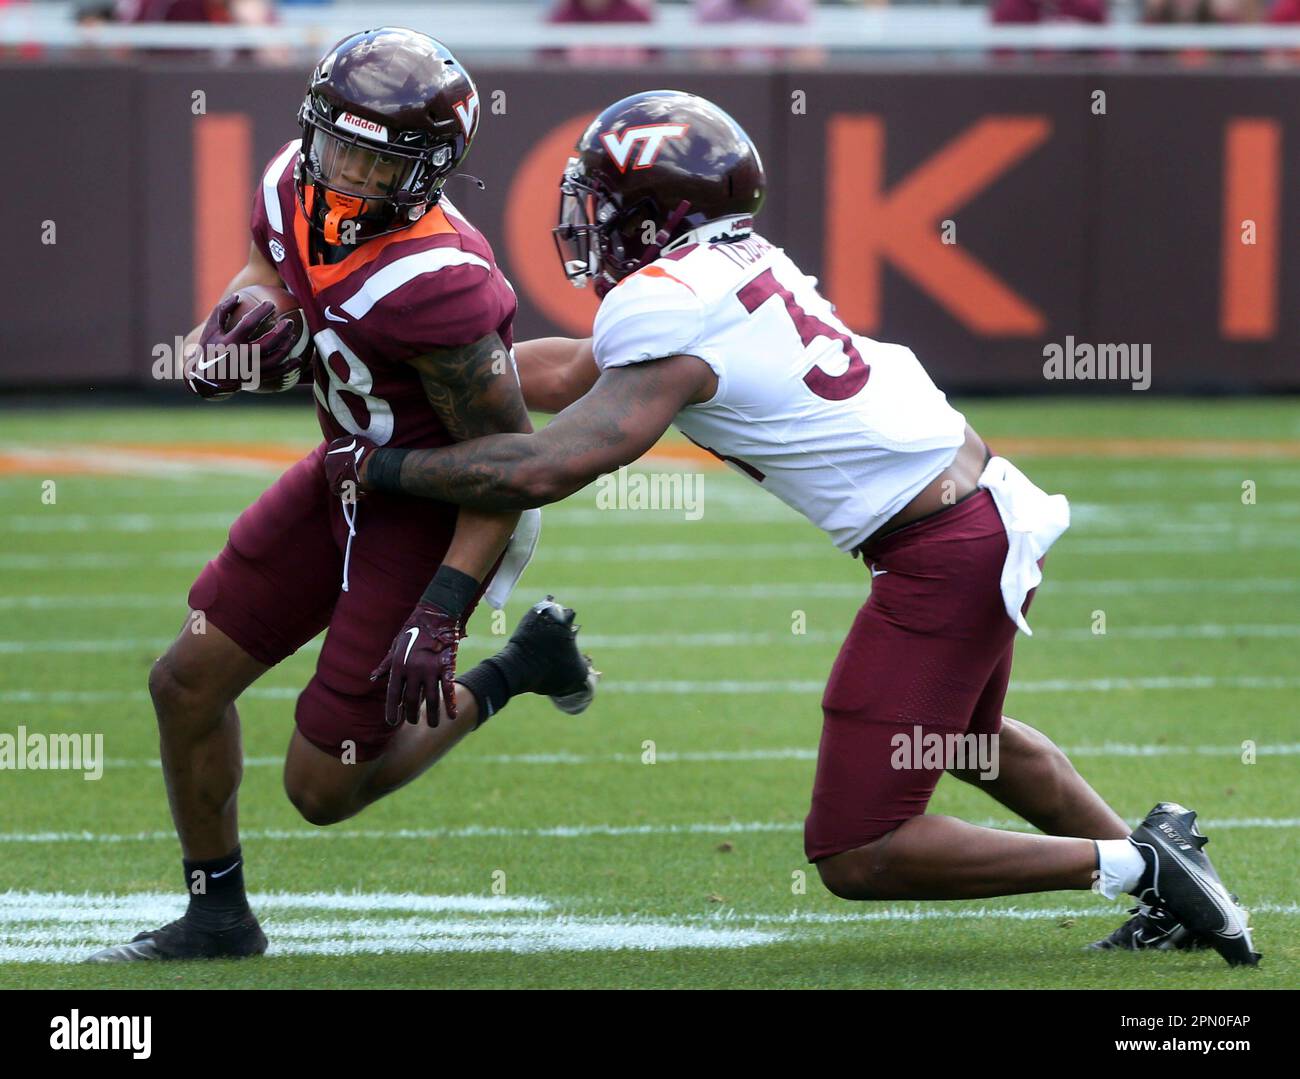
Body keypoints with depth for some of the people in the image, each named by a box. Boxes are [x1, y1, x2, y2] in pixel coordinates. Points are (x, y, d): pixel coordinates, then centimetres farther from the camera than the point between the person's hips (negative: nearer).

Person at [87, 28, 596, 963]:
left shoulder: (433, 283, -34)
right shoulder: (295, 189, -11)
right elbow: (264, 273, 15)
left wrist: (441, 613, -30)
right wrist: (232, 335, -9)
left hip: (435, 519, -8)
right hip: (350, 474, 8)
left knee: (324, 787, -1)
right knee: (189, 683, 9)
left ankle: (511, 675, 18)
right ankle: (217, 916, 27)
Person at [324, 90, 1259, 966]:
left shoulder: (667, 316, -16)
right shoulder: (737, 263, 10)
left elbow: (544, 470, -23)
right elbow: (581, 372, 22)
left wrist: (382, 465, -10)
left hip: (942, 557, -9)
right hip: (986, 506, 9)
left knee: (857, 857, -4)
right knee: (964, 734, 36)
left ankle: (1138, 866, -1)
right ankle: (1169, 886, 41)